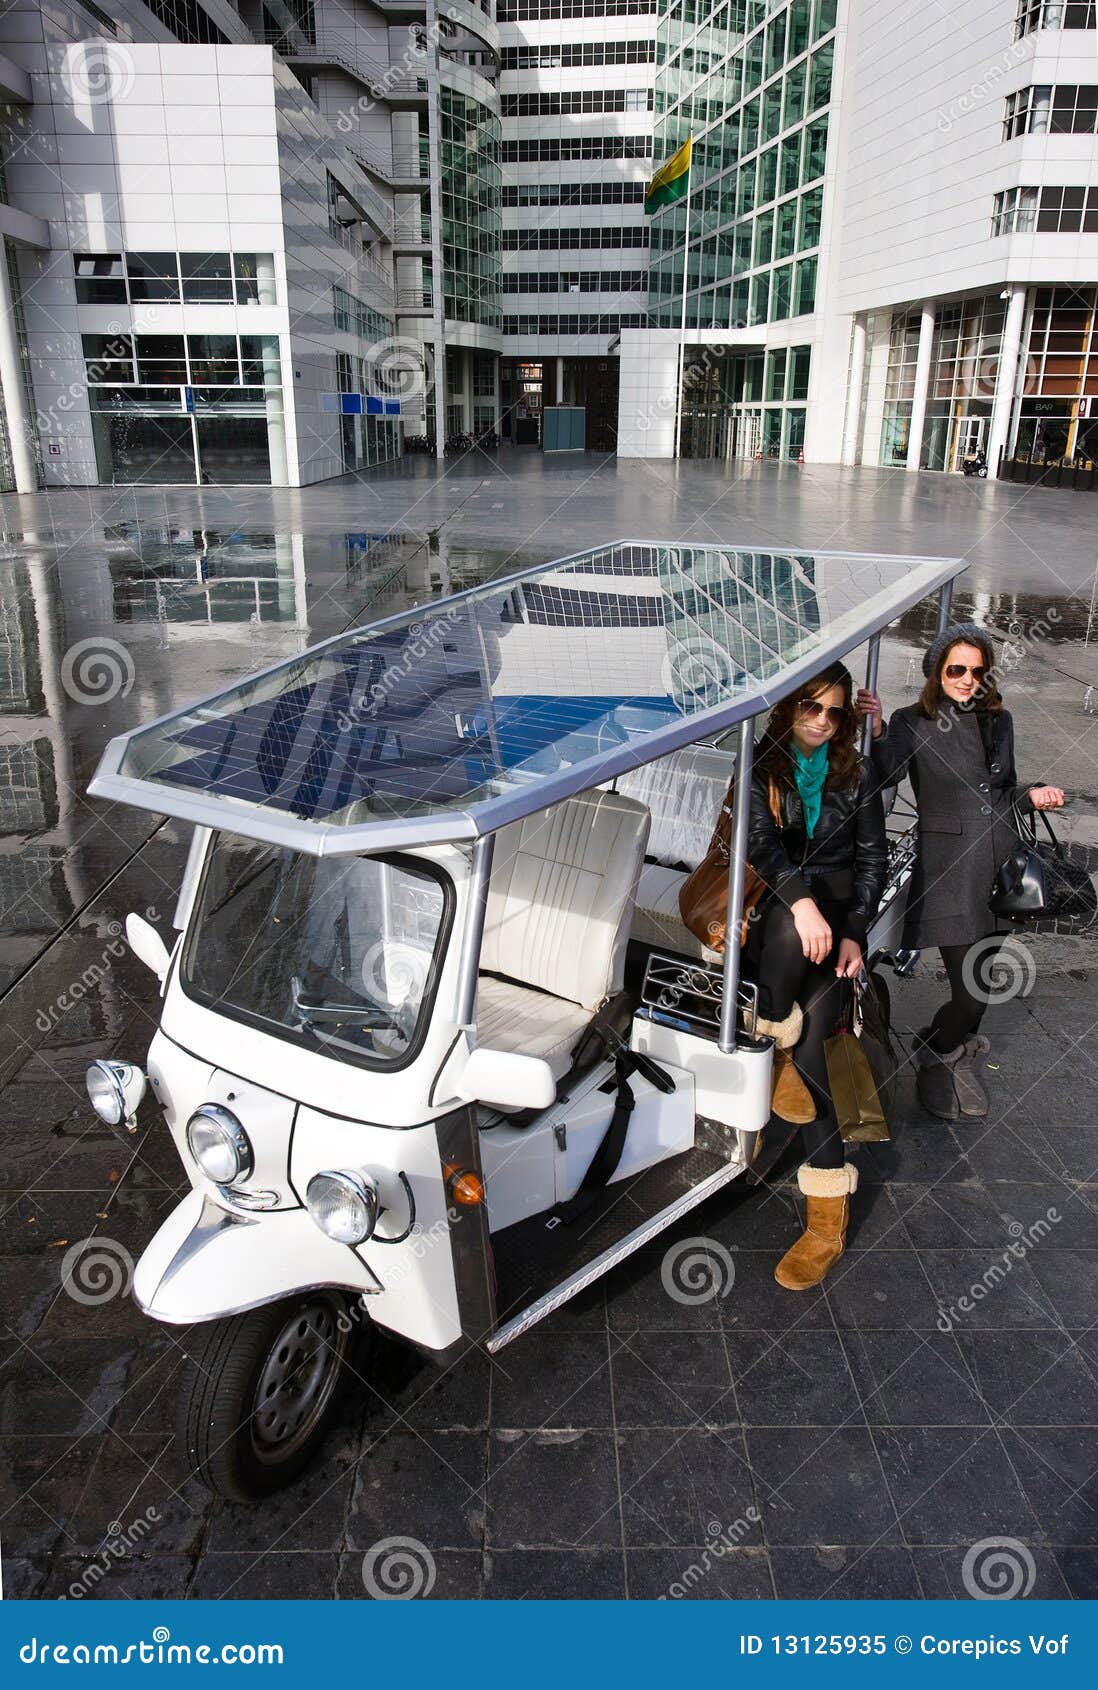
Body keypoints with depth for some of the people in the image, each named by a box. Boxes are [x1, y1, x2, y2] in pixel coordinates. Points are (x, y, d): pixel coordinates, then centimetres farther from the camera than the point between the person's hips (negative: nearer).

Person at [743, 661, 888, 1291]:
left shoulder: (858, 773, 11)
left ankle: (828, 1213, -15)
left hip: (837, 914, -1)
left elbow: (873, 859, 11)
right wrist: (800, 900, -32)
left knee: (808, 1044, -25)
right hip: (775, 907, 1)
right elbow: (761, 839, -14)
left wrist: (854, 933, -5)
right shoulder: (760, 766, 3)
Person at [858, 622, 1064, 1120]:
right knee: (971, 993, -7)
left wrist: (1031, 796, 2)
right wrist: (877, 730, -41)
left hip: (1000, 862, 6)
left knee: (983, 981, 14)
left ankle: (952, 1052, 38)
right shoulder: (912, 722, -5)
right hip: (950, 869, -6)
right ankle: (933, 1057, 22)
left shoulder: (999, 721, 12)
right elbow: (888, 776, -24)